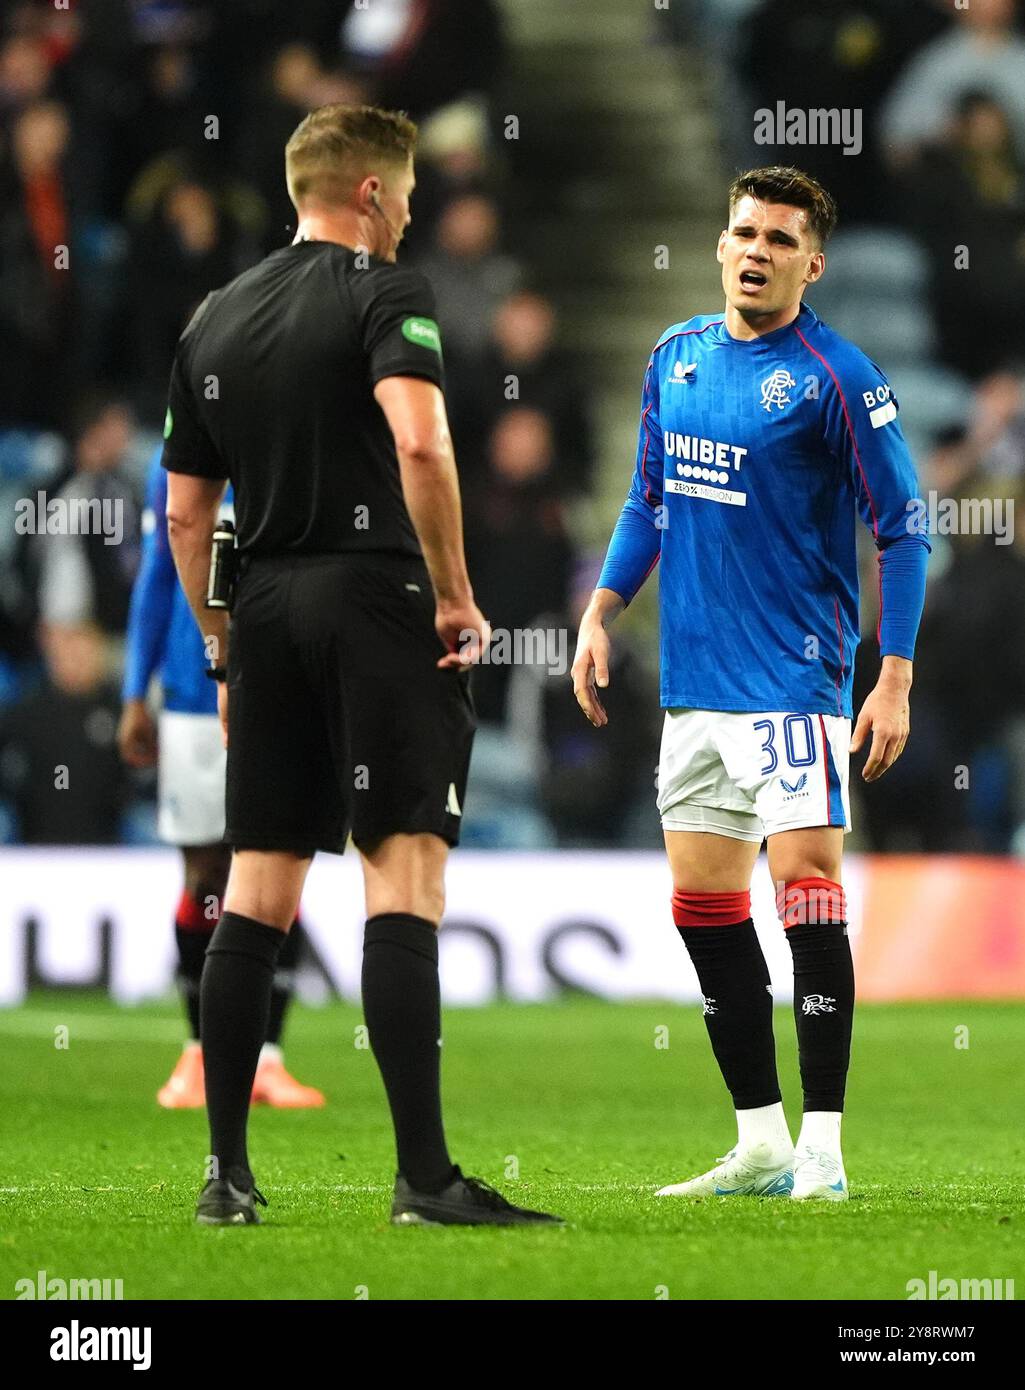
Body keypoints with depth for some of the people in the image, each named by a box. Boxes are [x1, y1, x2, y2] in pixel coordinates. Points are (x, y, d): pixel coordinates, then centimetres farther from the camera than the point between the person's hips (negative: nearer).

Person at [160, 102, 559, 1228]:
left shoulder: (212, 321, 16)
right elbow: (419, 441, -22)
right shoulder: (382, 293, -4)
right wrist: (455, 594, -13)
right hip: (373, 595, -6)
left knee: (258, 887, 9)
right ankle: (424, 1176, -15)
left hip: (263, 610, 6)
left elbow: (184, 514, 17)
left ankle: (226, 1174, 9)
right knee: (404, 872, -9)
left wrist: (223, 653, 24)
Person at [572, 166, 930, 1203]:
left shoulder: (834, 377, -9)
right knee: (703, 905, 7)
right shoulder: (676, 356, 9)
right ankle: (761, 1146, 15)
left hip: (794, 680, -7)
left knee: (807, 886, -12)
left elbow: (902, 527, -7)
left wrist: (896, 678, -12)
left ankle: (821, 1151, -9)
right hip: (694, 681, 7)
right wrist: (599, 618, 13)